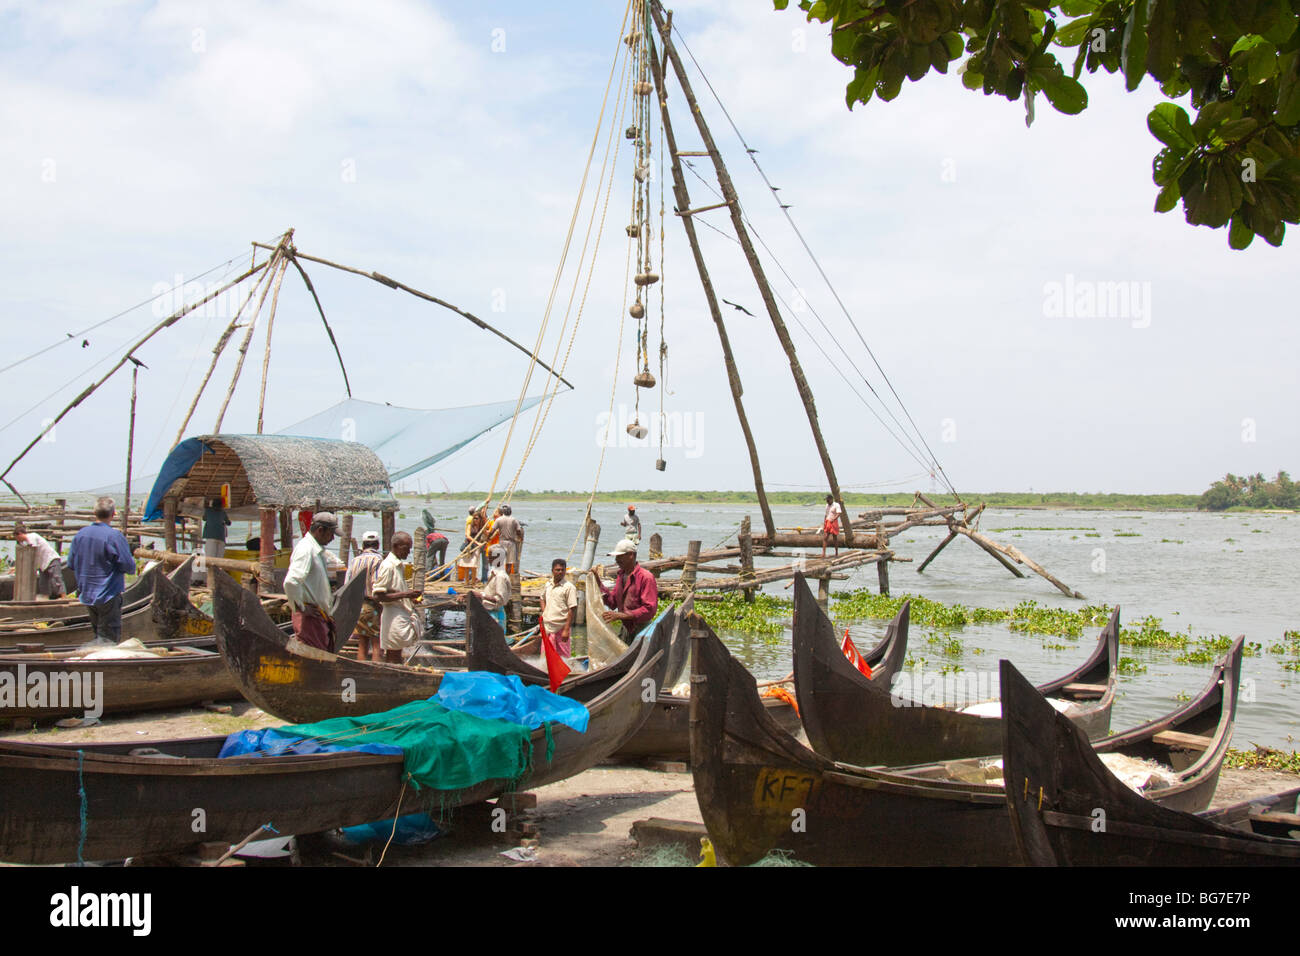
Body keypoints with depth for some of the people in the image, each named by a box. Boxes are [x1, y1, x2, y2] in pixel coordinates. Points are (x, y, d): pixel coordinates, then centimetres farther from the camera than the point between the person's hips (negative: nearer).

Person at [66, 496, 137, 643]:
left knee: (98, 633, 21)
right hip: (108, 596, -7)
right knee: (108, 638, 0)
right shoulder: (114, 536, -18)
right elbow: (129, 567, -16)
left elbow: (71, 564, 9)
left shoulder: (81, 534, 2)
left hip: (86, 595, 7)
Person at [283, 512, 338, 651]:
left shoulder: (318, 550, 18)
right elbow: (291, 582, -29)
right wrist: (300, 608, -18)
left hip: (321, 615, 10)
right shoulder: (305, 549, -15)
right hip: (309, 618, -10)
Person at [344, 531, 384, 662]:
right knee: (377, 646, -5)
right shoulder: (378, 559, -8)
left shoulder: (354, 561, 10)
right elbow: (377, 588, -17)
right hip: (372, 607, -6)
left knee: (362, 645, 10)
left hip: (356, 607, 6)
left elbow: (346, 587, 7)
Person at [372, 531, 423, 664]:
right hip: (393, 617, -9)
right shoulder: (387, 566, -14)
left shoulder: (400, 565, 15)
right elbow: (378, 596, -19)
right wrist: (405, 594, -20)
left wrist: (411, 596, 10)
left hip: (403, 615, 9)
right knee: (394, 657, -7)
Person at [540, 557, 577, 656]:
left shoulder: (569, 587, -10)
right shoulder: (548, 584, 9)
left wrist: (566, 629, -16)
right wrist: (544, 613, 11)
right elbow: (543, 598, 29)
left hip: (561, 627, -6)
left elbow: (572, 609, -13)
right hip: (547, 626, 6)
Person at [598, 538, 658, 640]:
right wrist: (598, 581, 5)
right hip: (626, 630, 8)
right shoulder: (621, 576, 12)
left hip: (641, 631, -8)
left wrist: (621, 615, -25)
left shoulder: (646, 578, -15)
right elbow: (612, 603, 15)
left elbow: (649, 609, -21)